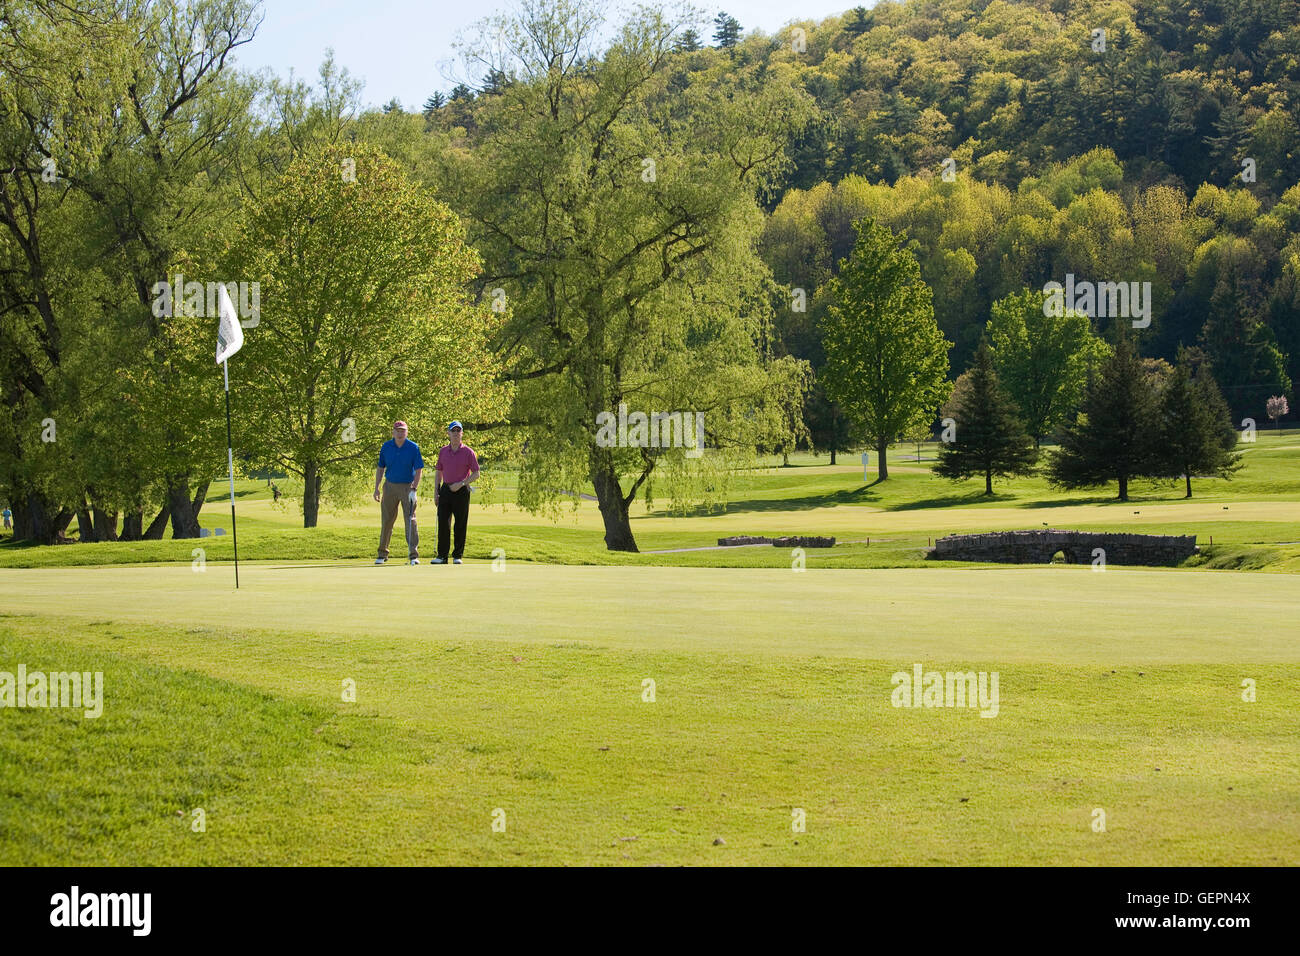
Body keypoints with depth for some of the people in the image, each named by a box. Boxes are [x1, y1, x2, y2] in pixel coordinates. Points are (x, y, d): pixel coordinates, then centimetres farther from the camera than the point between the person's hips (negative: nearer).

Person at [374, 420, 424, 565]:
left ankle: (414, 554, -9)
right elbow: (380, 468, 9)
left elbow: (419, 470, -7)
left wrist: (414, 489, -16)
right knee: (386, 520, 6)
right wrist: (376, 488, 3)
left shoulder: (413, 448, -6)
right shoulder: (386, 447, 2)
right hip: (390, 486, 3)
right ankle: (382, 554, 17)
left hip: (408, 487, -3)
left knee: (410, 519, -9)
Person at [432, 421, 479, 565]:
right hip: (446, 489, 3)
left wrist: (461, 484, -14)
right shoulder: (443, 451, 9)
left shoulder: (468, 452, -3)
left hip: (461, 490, -3)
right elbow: (438, 472, 14)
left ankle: (458, 556, 9)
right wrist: (435, 493, 7)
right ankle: (442, 556, 3)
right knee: (443, 523, -2)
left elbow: (476, 473, -2)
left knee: (460, 525, 1)